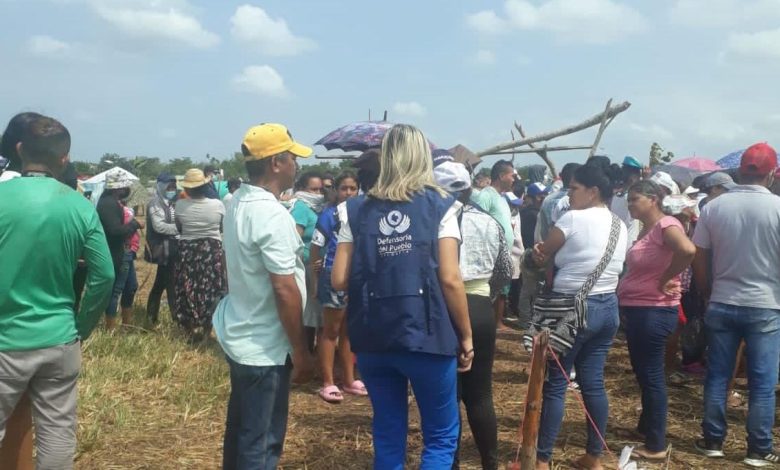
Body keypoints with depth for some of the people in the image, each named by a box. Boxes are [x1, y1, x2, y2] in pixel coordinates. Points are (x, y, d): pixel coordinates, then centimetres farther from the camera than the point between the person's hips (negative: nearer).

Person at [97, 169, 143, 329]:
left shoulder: (115, 201, 13)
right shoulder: (108, 204, -20)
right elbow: (115, 230, -29)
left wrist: (133, 223, 3)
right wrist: (135, 223, -17)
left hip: (125, 253, 11)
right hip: (117, 255, -11)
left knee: (131, 287, 21)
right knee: (115, 291, -2)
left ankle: (127, 324, 33)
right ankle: (111, 329, 8)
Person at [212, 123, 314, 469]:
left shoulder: (238, 203, 6)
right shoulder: (272, 215, -23)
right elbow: (285, 290, -24)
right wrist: (300, 350, -15)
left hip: (238, 334, 9)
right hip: (264, 346, -9)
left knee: (241, 430, 22)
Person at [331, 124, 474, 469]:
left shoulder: (358, 211, 3)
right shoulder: (439, 206, -3)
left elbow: (339, 280, 0)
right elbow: (450, 279, -10)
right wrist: (466, 335, 0)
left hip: (372, 338, 3)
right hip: (425, 336, -3)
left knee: (387, 434, 17)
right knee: (441, 436, 11)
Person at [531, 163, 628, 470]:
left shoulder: (574, 218, -12)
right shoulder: (620, 227, 10)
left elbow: (540, 257, -3)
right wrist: (561, 255, 3)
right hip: (607, 307, 7)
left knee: (555, 384, 0)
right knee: (593, 382, 13)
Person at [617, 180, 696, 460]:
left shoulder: (665, 225, -16)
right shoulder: (645, 228, 12)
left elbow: (688, 250, -36)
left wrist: (666, 280, -22)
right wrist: (624, 303, 4)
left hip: (654, 311, -10)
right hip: (637, 310, 10)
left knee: (651, 376, -2)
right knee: (643, 372, 20)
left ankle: (656, 446, 7)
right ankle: (646, 427, 35)